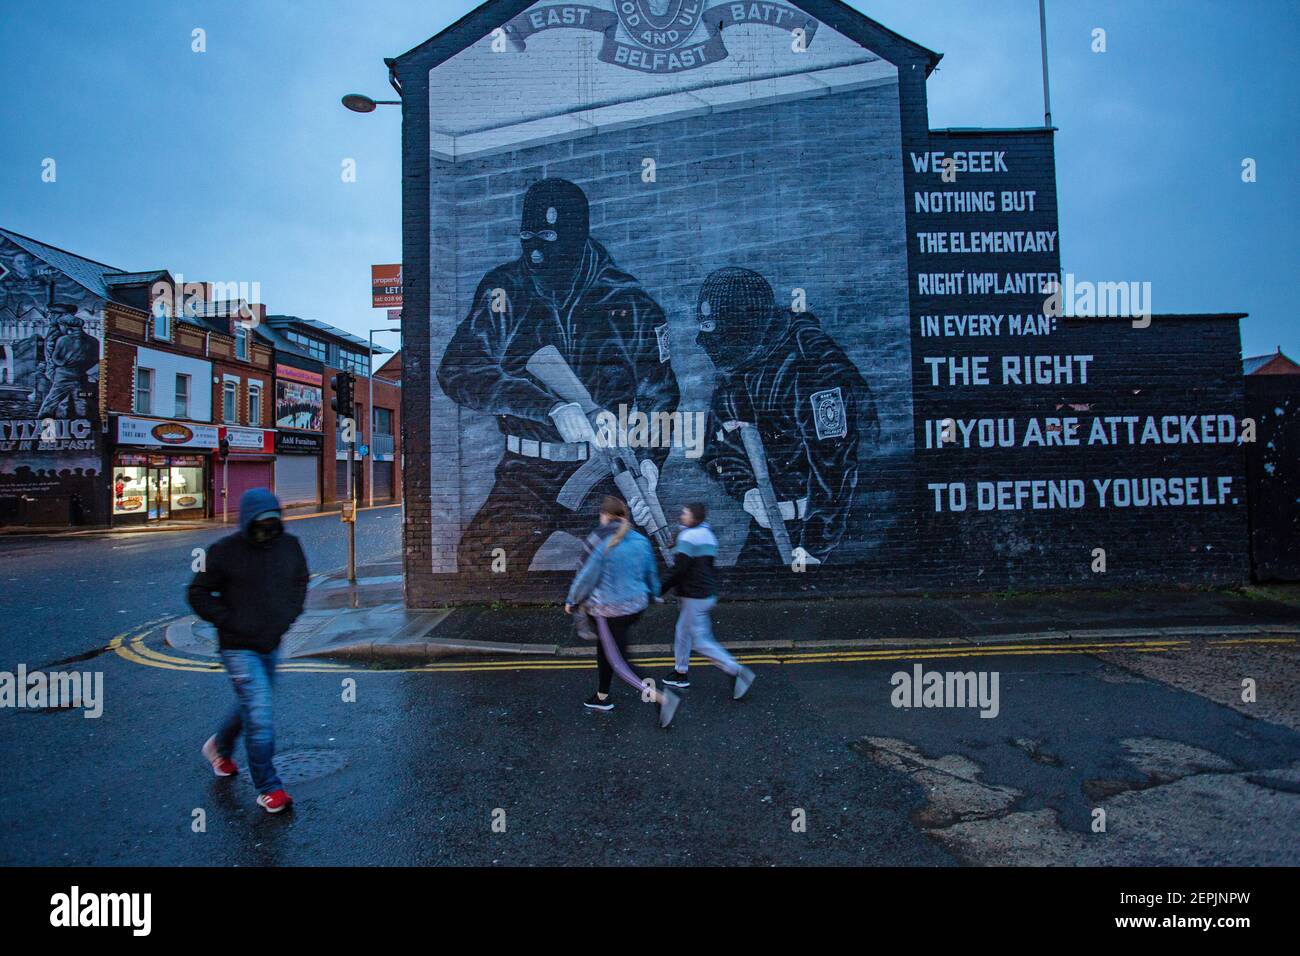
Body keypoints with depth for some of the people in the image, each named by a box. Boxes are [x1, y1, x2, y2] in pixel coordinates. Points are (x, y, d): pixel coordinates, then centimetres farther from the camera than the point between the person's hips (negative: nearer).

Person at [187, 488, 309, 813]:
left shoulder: (289, 545, 0)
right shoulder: (225, 551, -13)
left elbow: (300, 581, 15)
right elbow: (198, 593, -4)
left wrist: (289, 615, 3)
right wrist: (228, 621, -13)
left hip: (271, 644, 6)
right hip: (239, 648, -5)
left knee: (251, 705, 23)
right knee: (259, 714, -8)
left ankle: (220, 747, 52)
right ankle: (269, 788, 3)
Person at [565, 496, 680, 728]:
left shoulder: (602, 543, -19)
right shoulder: (641, 541, -1)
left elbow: (586, 576, -13)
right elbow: (651, 573, 8)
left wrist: (571, 601, 3)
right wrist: (653, 595, 27)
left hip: (611, 609, -7)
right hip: (636, 606, 7)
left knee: (618, 662, 3)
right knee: (604, 649, 25)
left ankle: (662, 698, -9)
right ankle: (602, 697, 38)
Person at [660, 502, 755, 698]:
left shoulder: (688, 536, -17)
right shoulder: (708, 535, 12)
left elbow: (679, 569, -21)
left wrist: (661, 589, -12)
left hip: (694, 597, -10)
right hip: (707, 592, 10)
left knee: (701, 642, -3)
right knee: (683, 632, 20)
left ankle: (738, 671, -4)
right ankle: (681, 673, 32)